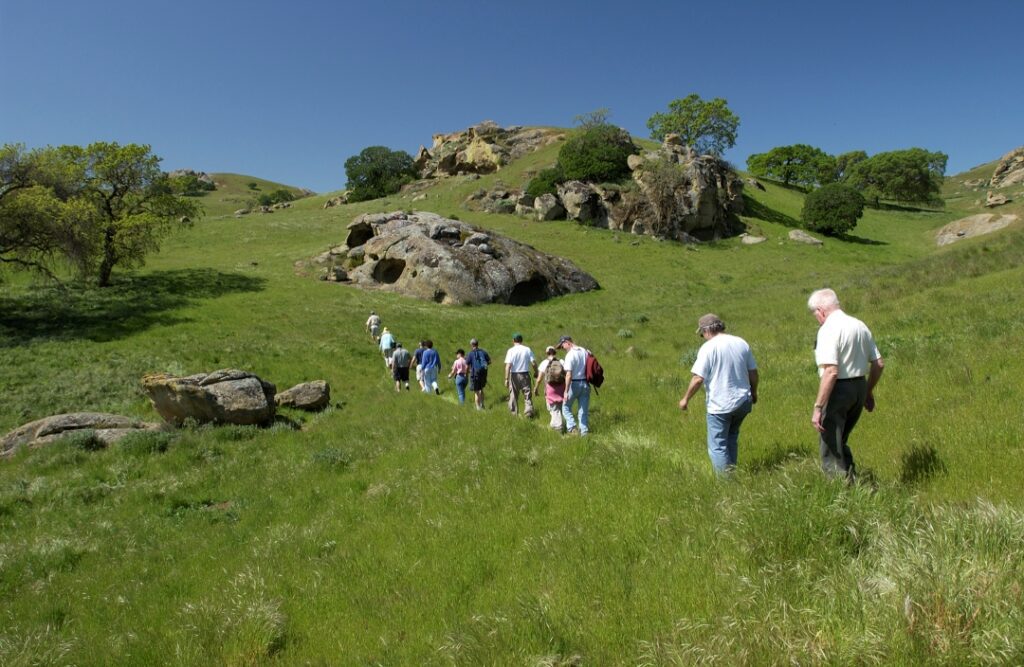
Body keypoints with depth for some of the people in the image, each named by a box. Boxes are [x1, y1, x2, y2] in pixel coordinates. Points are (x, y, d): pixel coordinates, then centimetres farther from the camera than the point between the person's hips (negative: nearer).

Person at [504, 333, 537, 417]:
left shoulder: (511, 351, -6)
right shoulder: (527, 350, 0)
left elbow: (508, 365, -13)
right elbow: (533, 363, -2)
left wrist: (506, 379, -13)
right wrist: (536, 372, 15)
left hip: (514, 375, -1)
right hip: (525, 375, 1)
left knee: (513, 395, 10)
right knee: (527, 394, 7)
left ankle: (514, 413, 15)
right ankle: (529, 411, -6)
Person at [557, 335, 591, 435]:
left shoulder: (570, 355, -15)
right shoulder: (585, 351, 6)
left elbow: (569, 375, -20)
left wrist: (566, 391, -19)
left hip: (574, 384, -6)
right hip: (585, 383, 6)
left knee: (566, 407, 9)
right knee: (584, 410, 11)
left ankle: (572, 428, -5)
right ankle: (584, 432, 11)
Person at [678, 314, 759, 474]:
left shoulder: (708, 348, -13)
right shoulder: (741, 343, 5)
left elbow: (698, 378, -17)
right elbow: (753, 372, 9)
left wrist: (686, 399, -5)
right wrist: (754, 392, 25)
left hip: (720, 406, -7)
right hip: (743, 402, 7)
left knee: (717, 446, 1)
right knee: (731, 438, 24)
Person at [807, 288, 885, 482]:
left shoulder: (828, 330, -15)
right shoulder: (860, 325, 9)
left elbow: (831, 371, -25)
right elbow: (879, 364, 13)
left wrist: (817, 407, -23)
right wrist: (868, 392, 26)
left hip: (838, 390, -8)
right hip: (860, 387, 8)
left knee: (830, 449, 3)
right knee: (840, 442, 24)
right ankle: (852, 480, 28)